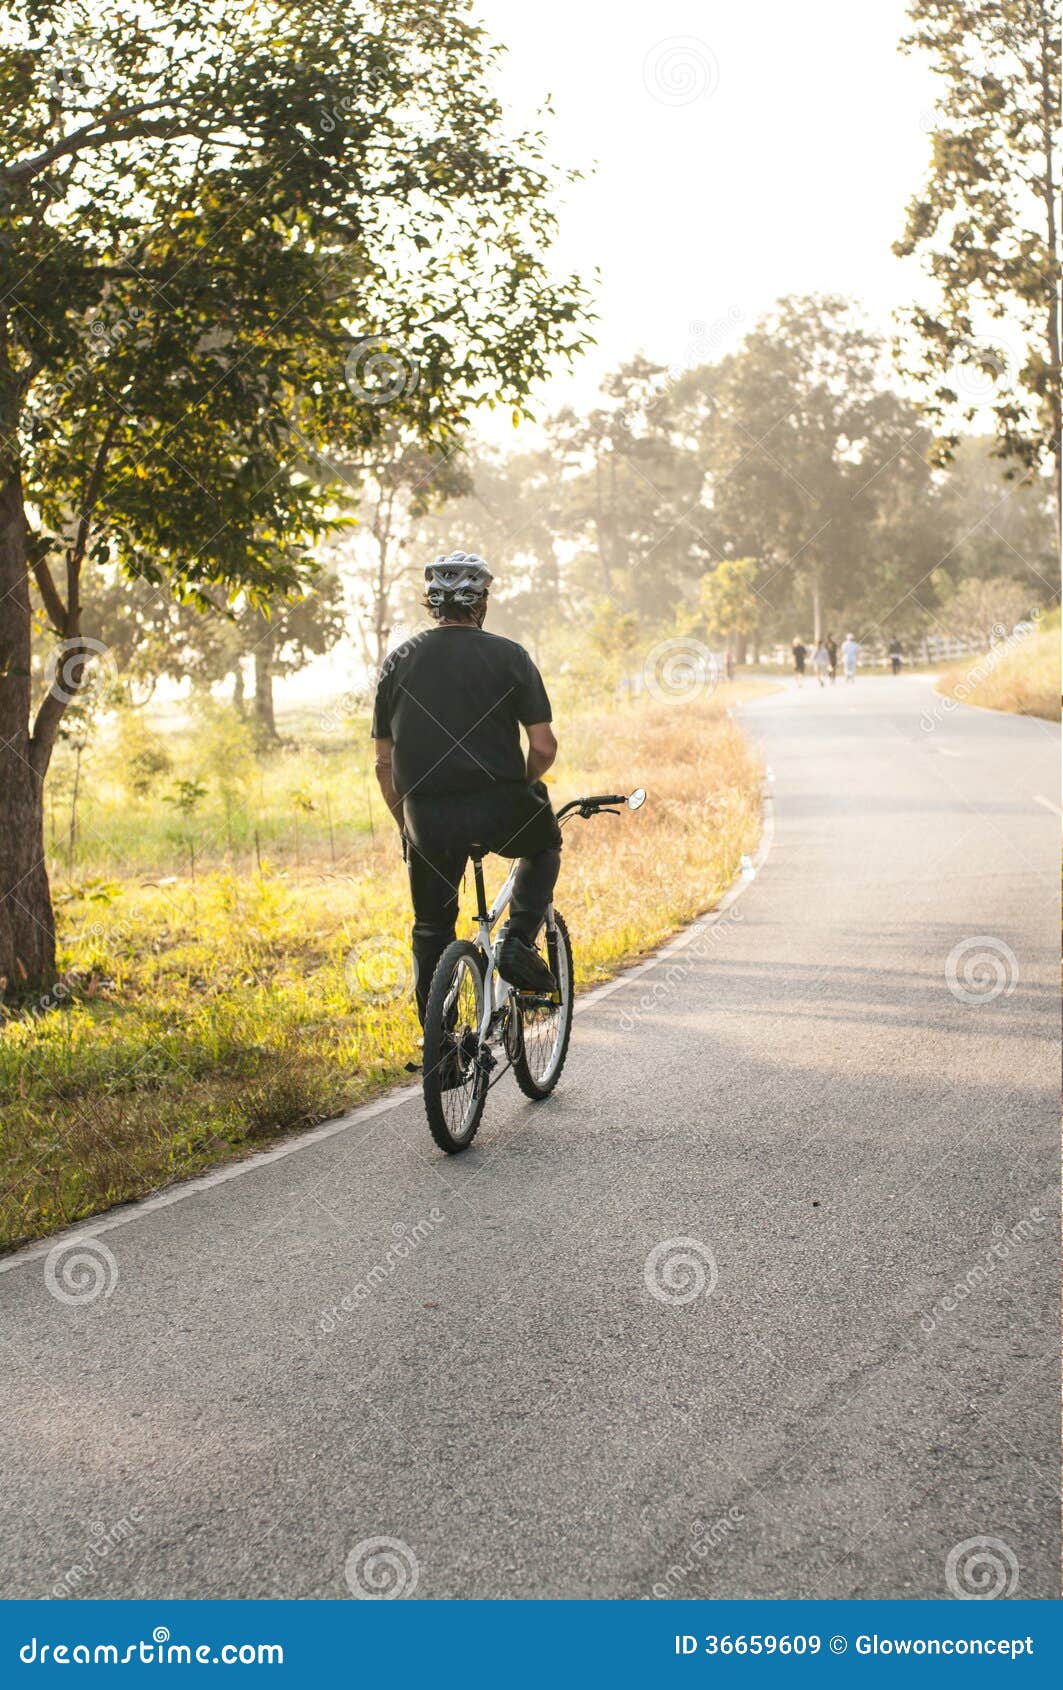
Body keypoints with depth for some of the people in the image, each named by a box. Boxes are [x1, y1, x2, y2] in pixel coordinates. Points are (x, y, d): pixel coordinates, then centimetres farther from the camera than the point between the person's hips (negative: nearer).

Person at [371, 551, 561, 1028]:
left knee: (431, 933, 16)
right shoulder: (509, 657, 1)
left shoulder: (398, 663, 9)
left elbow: (385, 762, 10)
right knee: (544, 843, 31)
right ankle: (518, 942, 10)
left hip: (427, 818, 2)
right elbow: (544, 748, -2)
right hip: (497, 809, -2)